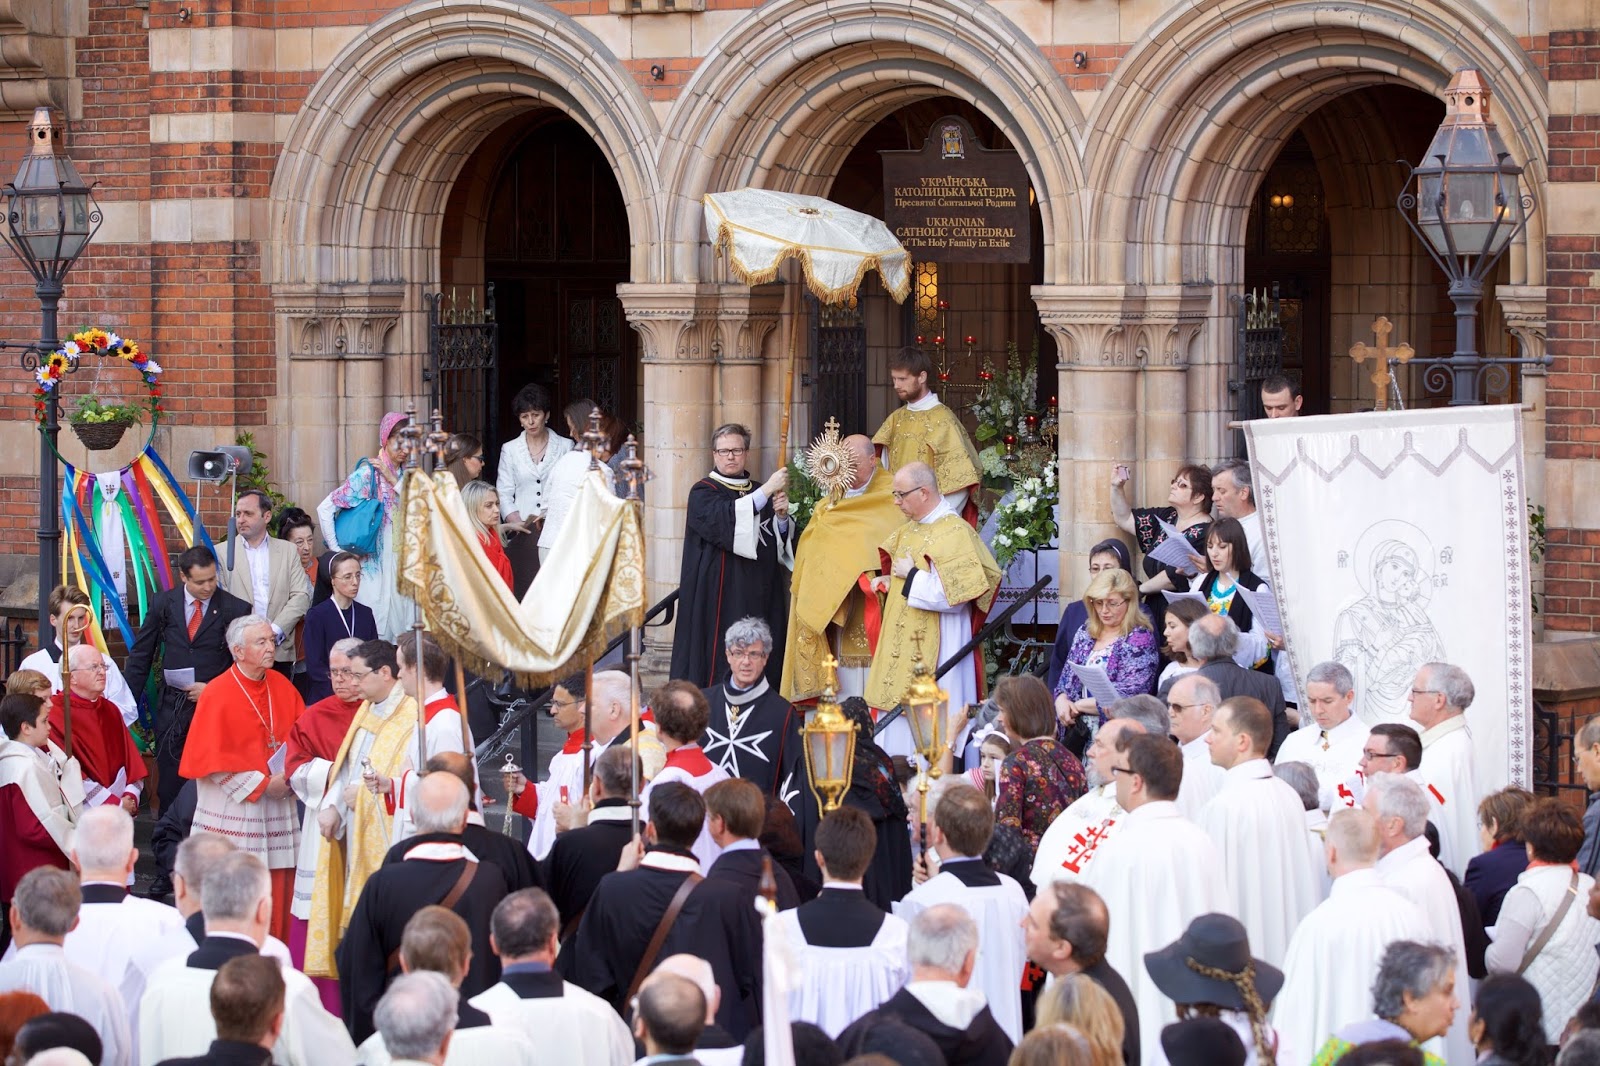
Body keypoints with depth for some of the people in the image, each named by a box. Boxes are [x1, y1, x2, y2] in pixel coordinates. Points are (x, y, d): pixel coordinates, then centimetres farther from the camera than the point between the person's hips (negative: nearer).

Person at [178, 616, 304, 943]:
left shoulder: (282, 688, 7)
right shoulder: (217, 696, -9)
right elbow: (213, 760, -11)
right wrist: (262, 785, -14)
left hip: (279, 813, 5)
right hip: (233, 814, -5)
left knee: (277, 900, 6)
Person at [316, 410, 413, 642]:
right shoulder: (368, 474, -6)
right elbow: (325, 508, -9)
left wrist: (393, 480, -9)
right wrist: (336, 549, -9)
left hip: (400, 566, 6)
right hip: (374, 564, -6)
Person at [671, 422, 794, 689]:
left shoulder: (761, 493, 17)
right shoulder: (704, 492, 1)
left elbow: (783, 544, 13)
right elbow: (723, 519, -21)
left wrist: (782, 517, -8)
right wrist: (767, 491, -23)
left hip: (761, 597, 5)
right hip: (721, 595, -5)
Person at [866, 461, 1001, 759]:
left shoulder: (954, 533, -15)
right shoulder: (910, 529, 12)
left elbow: (952, 595, -22)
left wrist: (911, 575, -14)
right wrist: (889, 581, 7)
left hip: (935, 651, -9)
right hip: (903, 645, 9)